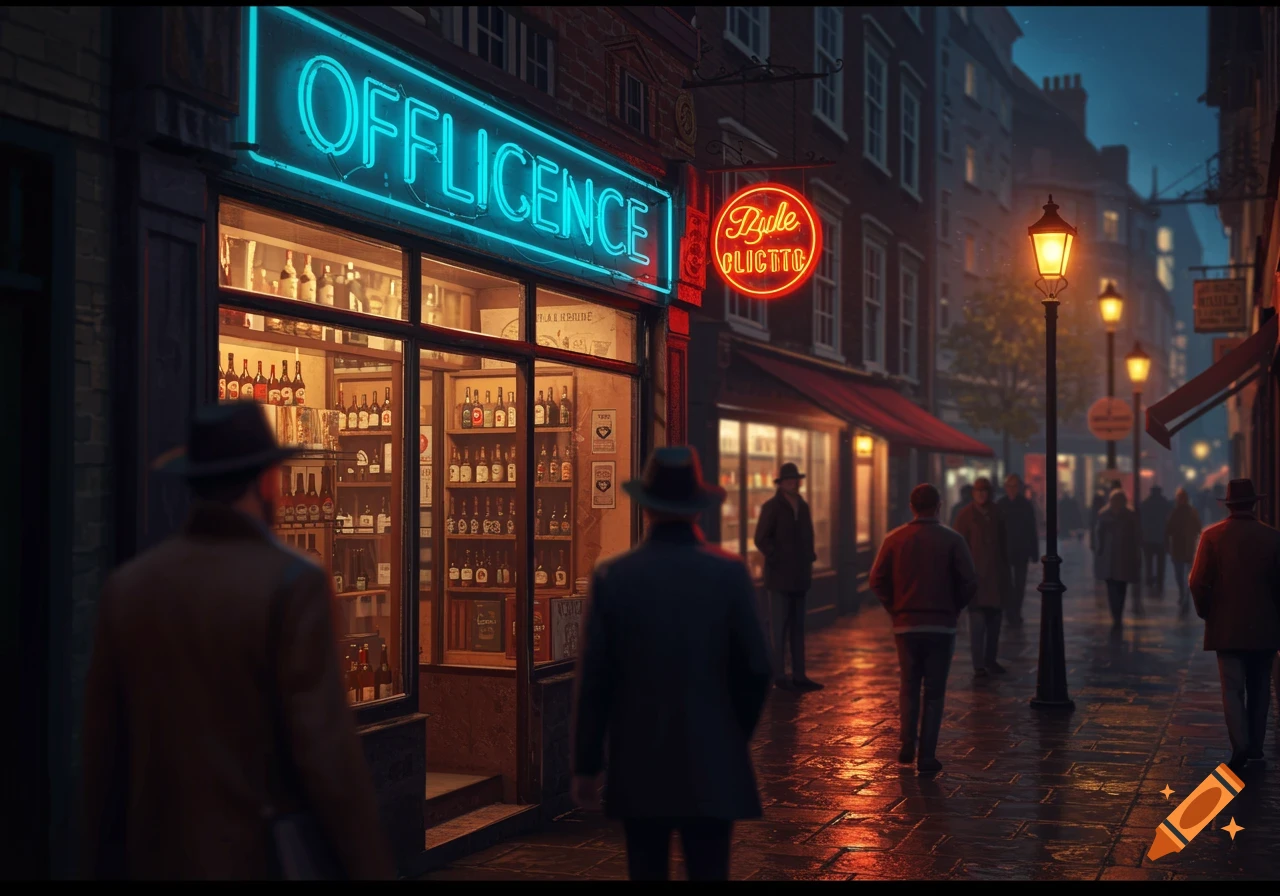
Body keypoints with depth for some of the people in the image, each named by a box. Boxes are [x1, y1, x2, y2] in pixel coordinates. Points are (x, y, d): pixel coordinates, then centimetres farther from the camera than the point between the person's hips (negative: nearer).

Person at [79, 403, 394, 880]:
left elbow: (104, 748, 6)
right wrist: (374, 876, -13)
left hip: (169, 863, 5)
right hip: (271, 867, -5)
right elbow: (327, 751, -20)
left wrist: (102, 867, 15)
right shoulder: (292, 584, -15)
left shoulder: (128, 585, 2)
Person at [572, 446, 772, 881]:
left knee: (647, 873, 10)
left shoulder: (612, 576, -6)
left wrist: (586, 765, 5)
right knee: (709, 873, 4)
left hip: (638, 765, 1)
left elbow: (593, 679, -4)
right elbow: (756, 669, -3)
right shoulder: (730, 573, -6)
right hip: (712, 764, 0)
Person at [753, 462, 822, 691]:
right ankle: (780, 676, 2)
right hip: (780, 576, -6)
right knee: (779, 629, -3)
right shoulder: (772, 507, -7)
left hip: (799, 577, 6)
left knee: (798, 628, 8)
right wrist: (777, 559, -12)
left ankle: (799, 676, 11)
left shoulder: (803, 506, 13)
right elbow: (761, 539, -10)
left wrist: (809, 560, 10)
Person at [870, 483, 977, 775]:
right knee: (934, 691, 7)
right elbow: (969, 581, -10)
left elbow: (877, 580, -4)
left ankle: (907, 744, 10)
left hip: (905, 624, 1)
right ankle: (927, 756, 5)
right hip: (942, 625, -1)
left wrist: (895, 607, 8)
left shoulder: (894, 539, -2)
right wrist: (954, 607, 6)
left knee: (908, 687, 18)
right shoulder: (952, 539, -5)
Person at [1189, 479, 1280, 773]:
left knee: (1233, 689, 0)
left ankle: (1240, 745, -17)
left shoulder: (1212, 536, -7)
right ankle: (1255, 747, 18)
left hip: (1227, 627, -2)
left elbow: (1199, 583, -10)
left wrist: (1205, 613, 6)